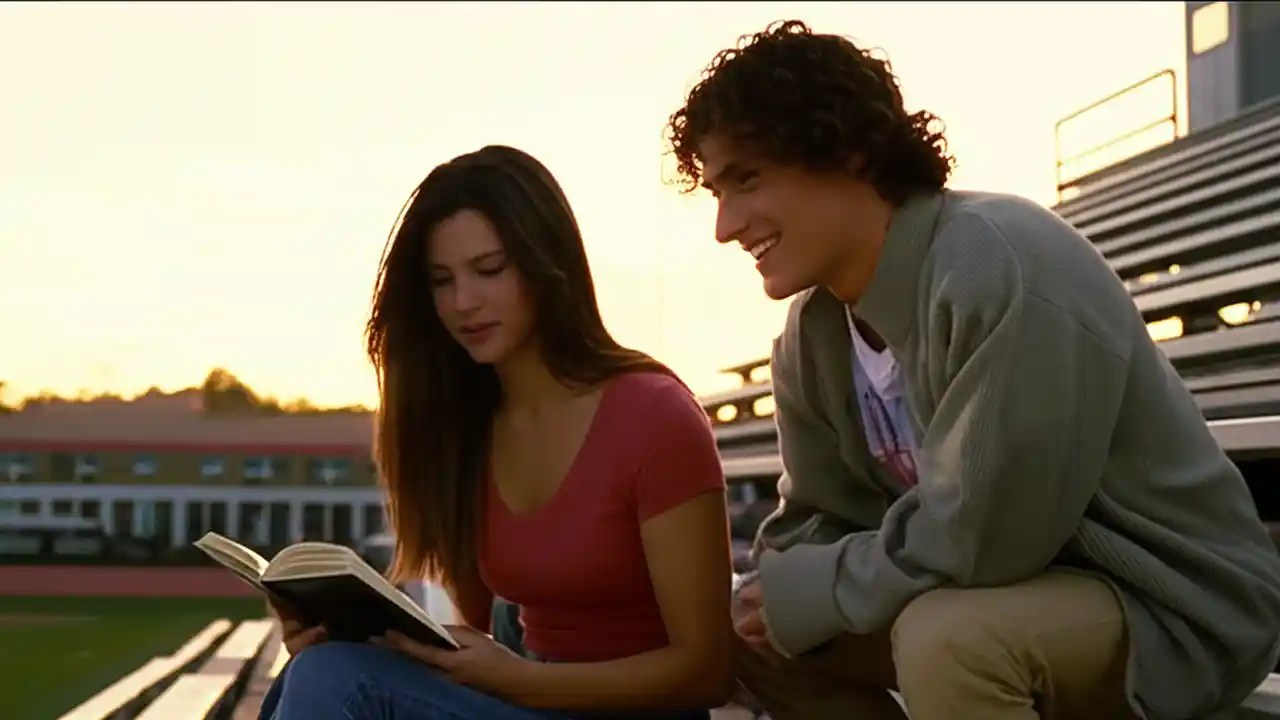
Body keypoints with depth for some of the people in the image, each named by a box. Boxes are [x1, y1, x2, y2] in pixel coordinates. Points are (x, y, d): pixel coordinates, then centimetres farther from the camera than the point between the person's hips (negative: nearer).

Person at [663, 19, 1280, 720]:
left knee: (944, 636, -35)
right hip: (1016, 589, 9)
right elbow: (820, 521, 7)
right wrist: (778, 594, -16)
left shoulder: (1001, 265, -28)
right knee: (752, 631, 4)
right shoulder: (812, 334, -1)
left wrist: (801, 593, -17)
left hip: (1175, 603, -8)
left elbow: (980, 539, -30)